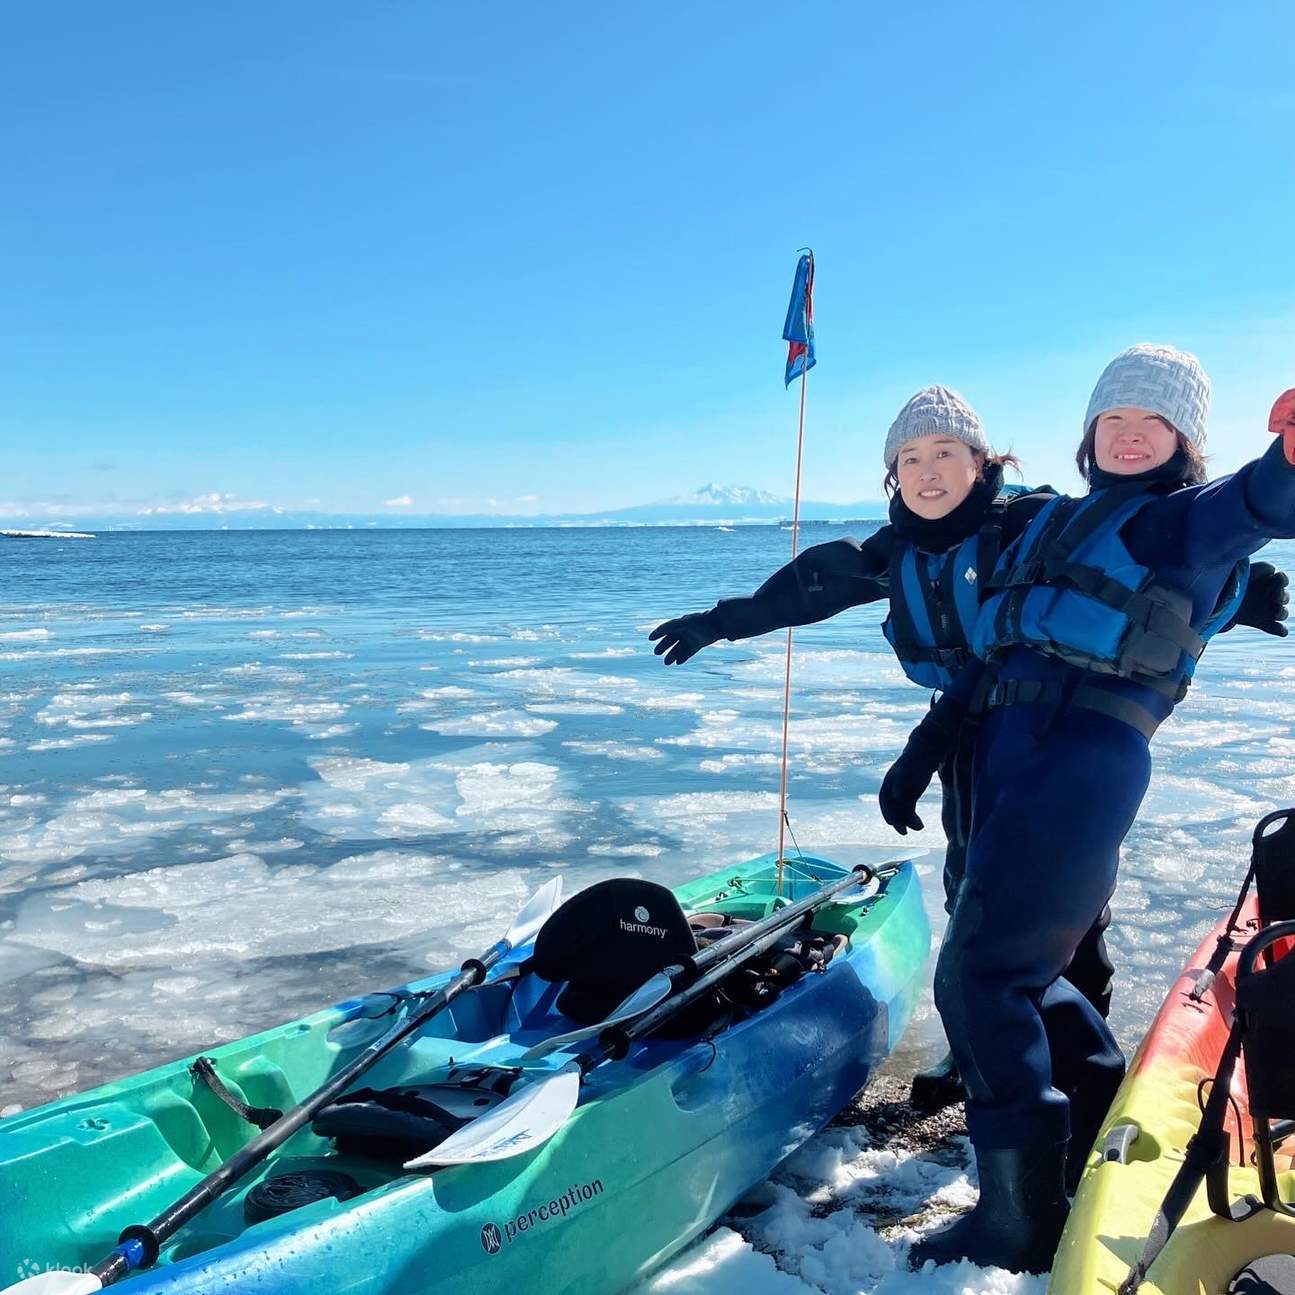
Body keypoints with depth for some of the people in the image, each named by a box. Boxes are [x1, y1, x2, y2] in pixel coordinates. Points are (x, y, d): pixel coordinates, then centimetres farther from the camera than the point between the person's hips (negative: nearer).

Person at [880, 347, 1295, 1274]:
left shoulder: (1187, 519, 3)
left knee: (980, 972, -10)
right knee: (1025, 966, 14)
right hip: (1007, 748, 8)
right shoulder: (1055, 523, 23)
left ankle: (1022, 1218, 2)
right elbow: (994, 652, 24)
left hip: (1088, 759, -8)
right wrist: (924, 750, 19)